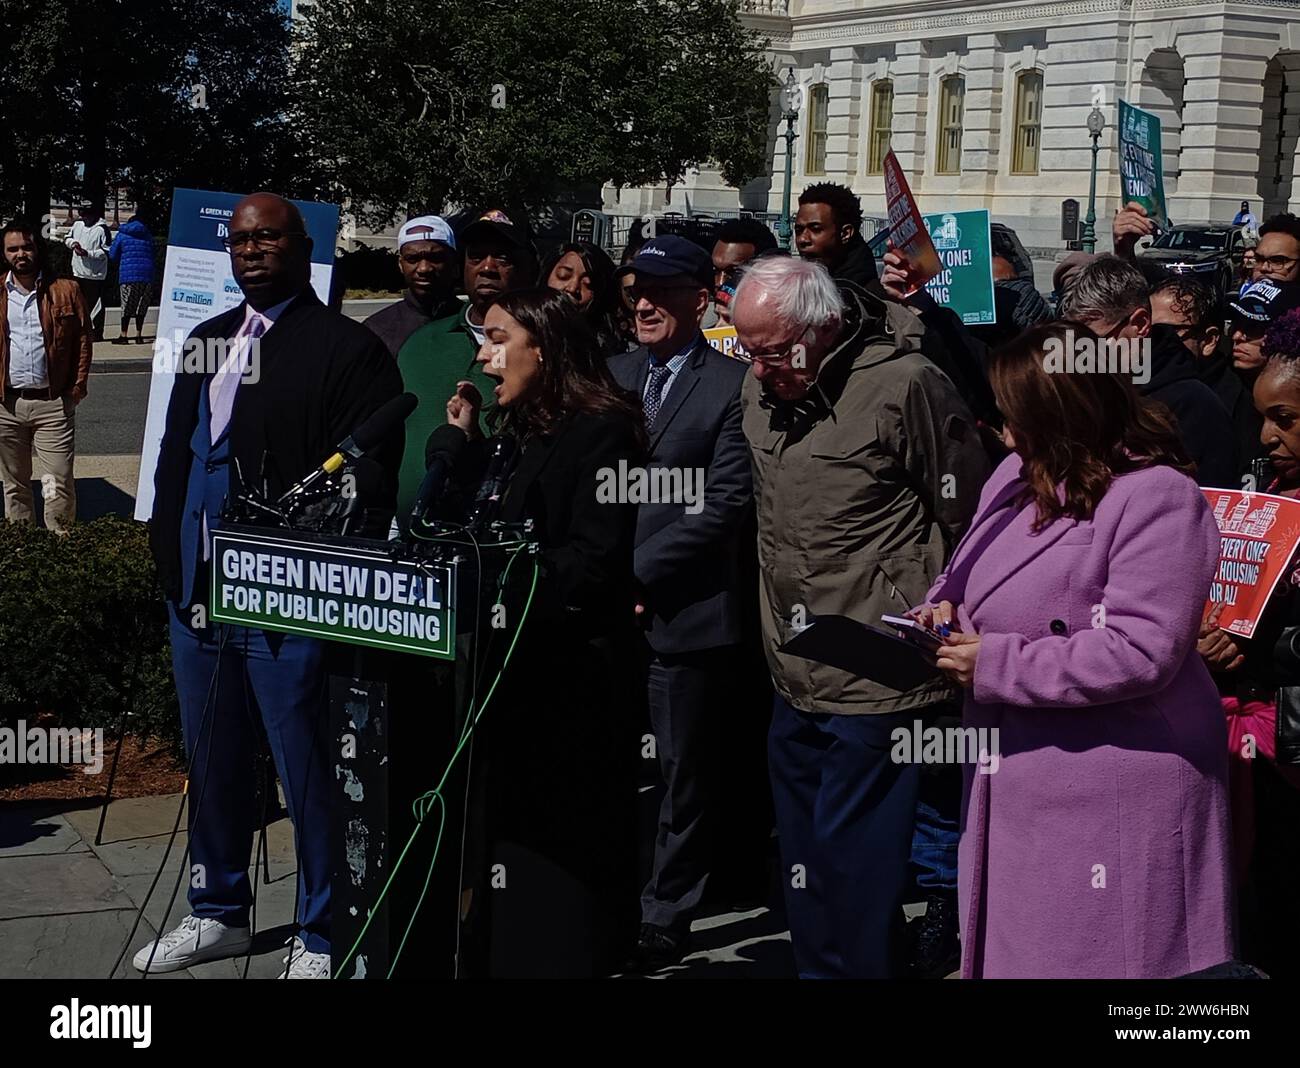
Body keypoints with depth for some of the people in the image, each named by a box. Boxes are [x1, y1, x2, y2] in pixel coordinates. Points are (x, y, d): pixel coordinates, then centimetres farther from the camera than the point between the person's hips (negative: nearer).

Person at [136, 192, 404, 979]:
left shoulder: (348, 349, -8)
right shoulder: (208, 342, 15)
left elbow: (368, 480, -14)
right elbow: (175, 457, 18)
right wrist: (172, 564, 9)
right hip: (199, 593, 7)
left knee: (308, 773, 1)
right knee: (213, 765, 18)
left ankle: (320, 937, 15)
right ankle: (220, 913, 35)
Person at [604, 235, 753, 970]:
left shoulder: (732, 385, -4)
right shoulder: (612, 376, 14)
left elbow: (725, 503, -11)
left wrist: (639, 572, -13)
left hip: (683, 612, -5)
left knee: (683, 774, 7)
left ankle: (667, 918, 19)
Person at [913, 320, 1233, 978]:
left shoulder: (1156, 498, -18)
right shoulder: (1015, 477, 7)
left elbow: (1139, 652, -25)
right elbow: (970, 571, 24)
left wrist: (996, 665, -20)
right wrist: (946, 604, -1)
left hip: (1113, 791, -8)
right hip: (1016, 778, 8)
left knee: (1095, 958, 3)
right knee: (1010, 950, 18)